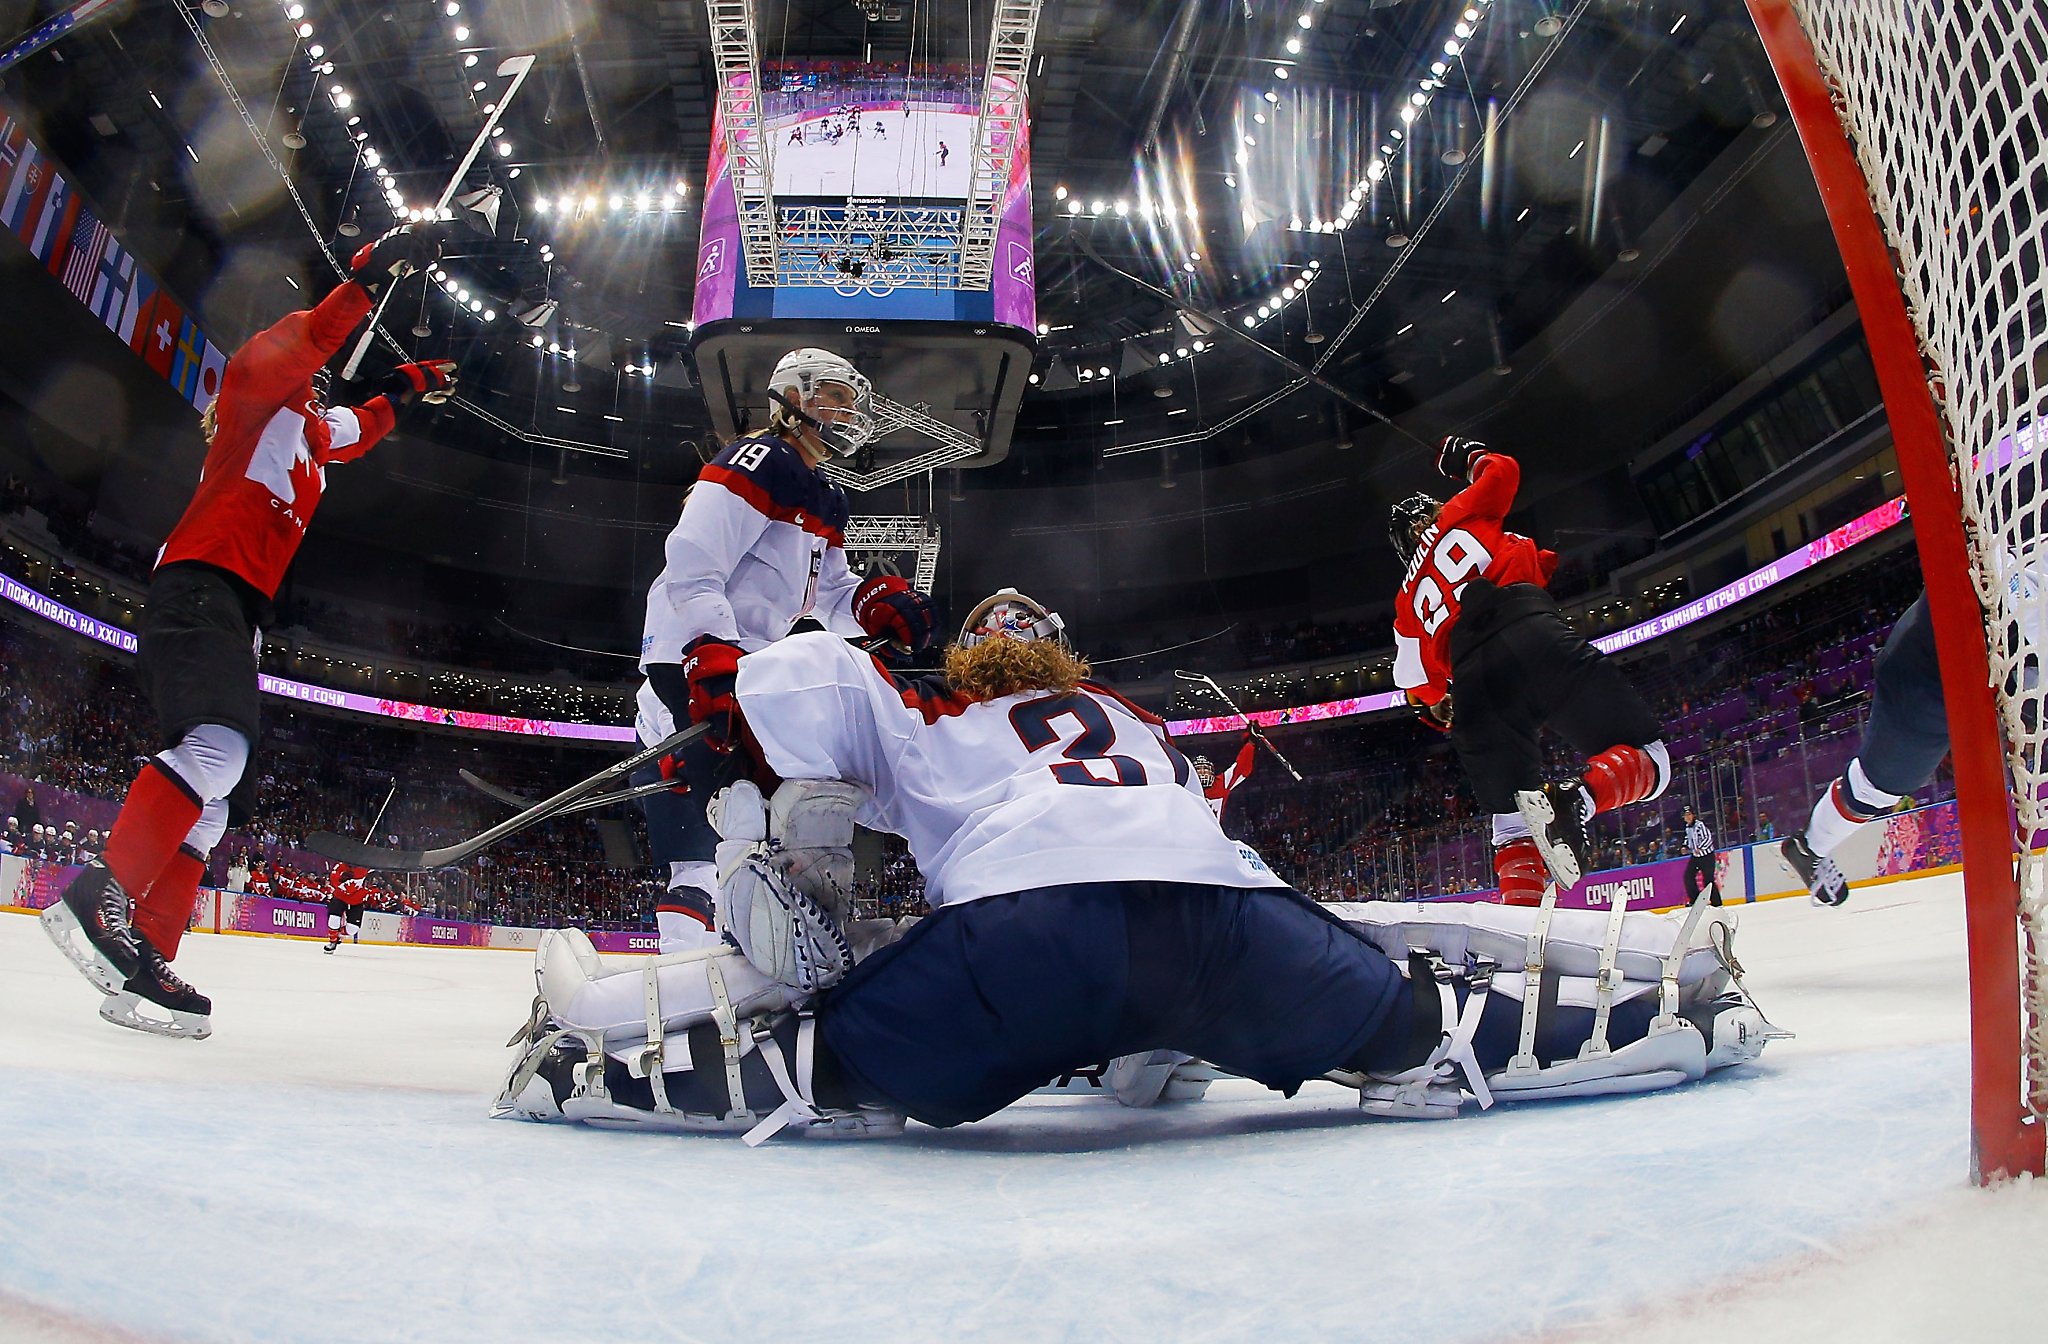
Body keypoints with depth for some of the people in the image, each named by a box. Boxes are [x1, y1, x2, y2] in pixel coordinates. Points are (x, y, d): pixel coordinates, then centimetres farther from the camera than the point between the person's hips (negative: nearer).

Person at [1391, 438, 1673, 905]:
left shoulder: (1408, 602, 34)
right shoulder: (1457, 516, 27)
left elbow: (1418, 684, 29)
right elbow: (1503, 471, 40)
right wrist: (1471, 454, 57)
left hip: (1471, 680, 4)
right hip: (1531, 635, -4)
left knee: (1511, 818, 7)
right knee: (1646, 759, -2)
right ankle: (1575, 801, -33)